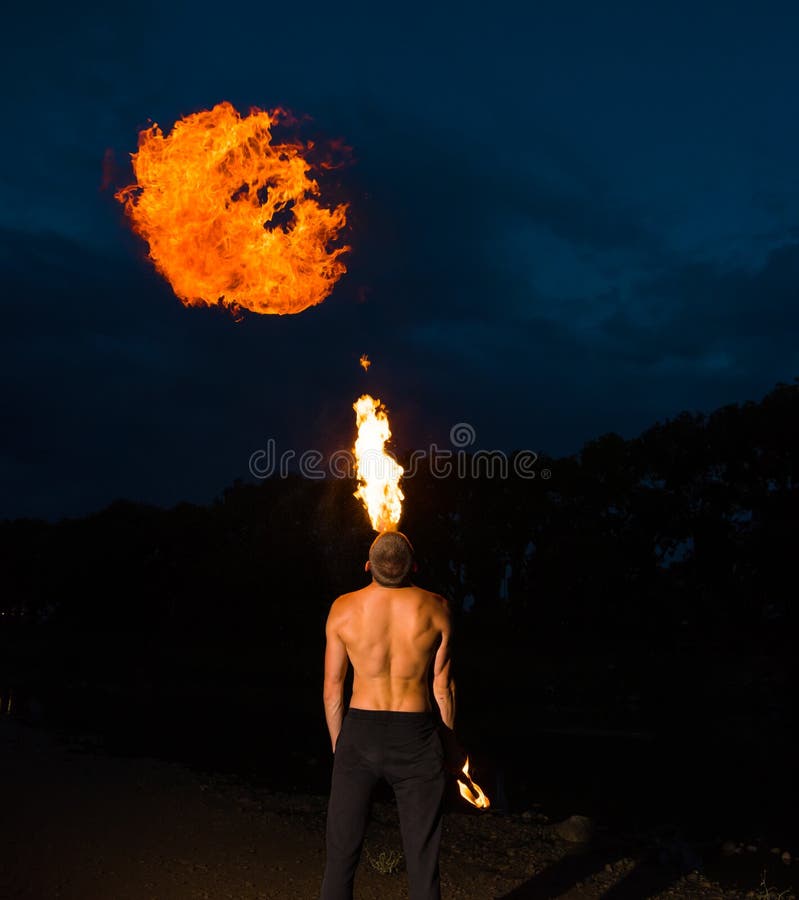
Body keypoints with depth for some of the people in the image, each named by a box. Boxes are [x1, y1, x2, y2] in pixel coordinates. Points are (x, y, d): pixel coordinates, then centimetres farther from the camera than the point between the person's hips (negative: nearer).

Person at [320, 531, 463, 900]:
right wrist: (450, 745, 14)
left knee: (341, 854, 14)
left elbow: (332, 689, 1)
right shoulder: (435, 608, -6)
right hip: (416, 737, 0)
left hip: (359, 734, 1)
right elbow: (443, 689, 1)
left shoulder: (343, 608, -4)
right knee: (422, 860, 11)